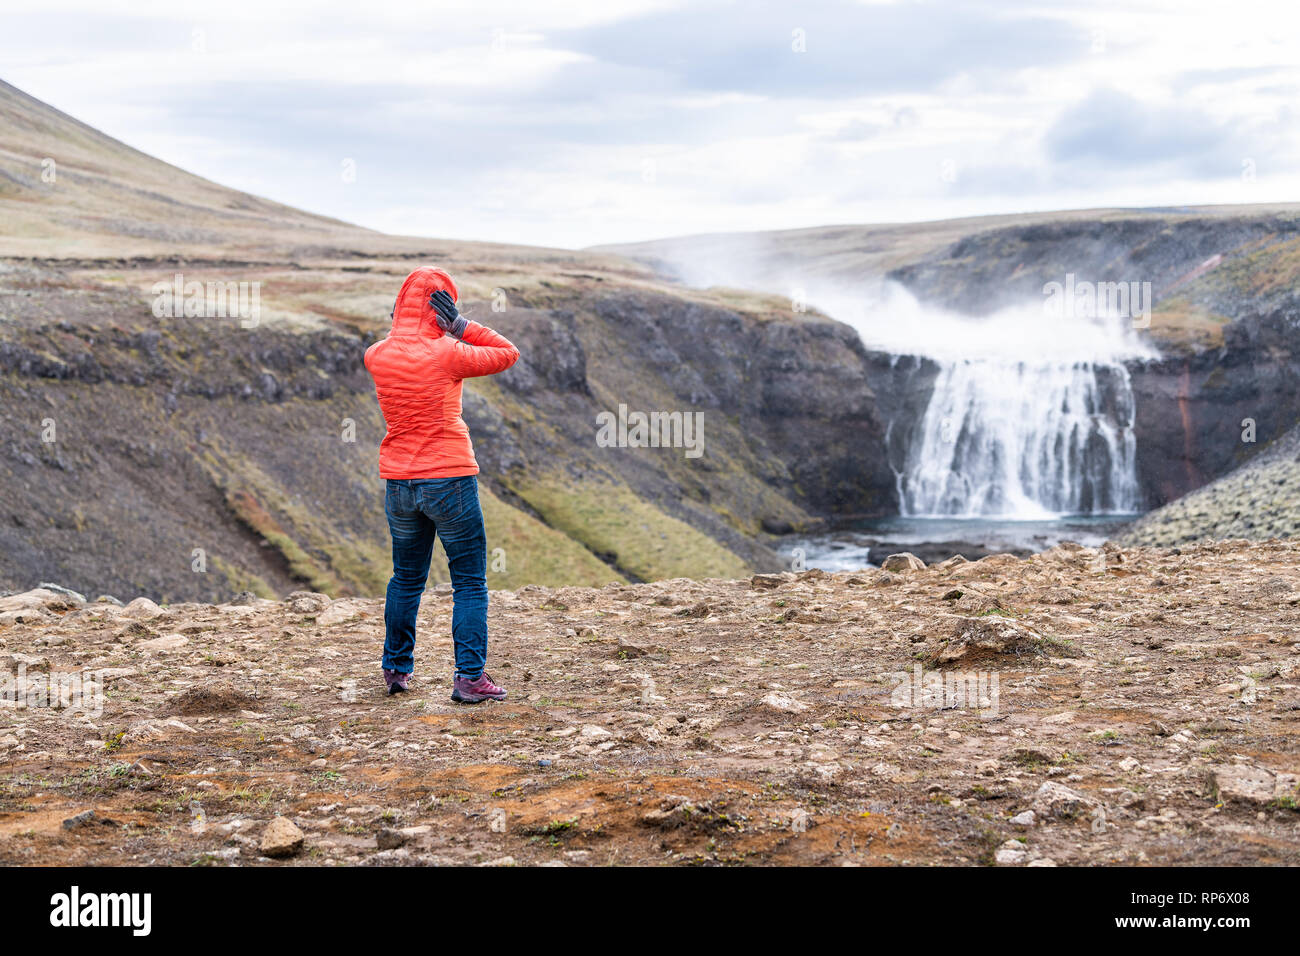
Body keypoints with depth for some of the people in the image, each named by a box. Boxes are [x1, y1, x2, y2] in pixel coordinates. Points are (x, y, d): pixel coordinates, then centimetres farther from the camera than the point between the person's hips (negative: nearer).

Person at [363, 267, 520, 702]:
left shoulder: (377, 356, 0)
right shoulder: (446, 355, -15)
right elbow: (508, 353, -4)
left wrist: (403, 324, 9)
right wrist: (459, 326, -9)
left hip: (398, 482, 5)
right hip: (449, 478, -5)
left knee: (406, 579, 21)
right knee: (470, 582, 4)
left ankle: (396, 669, 29)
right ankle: (469, 677, 0)